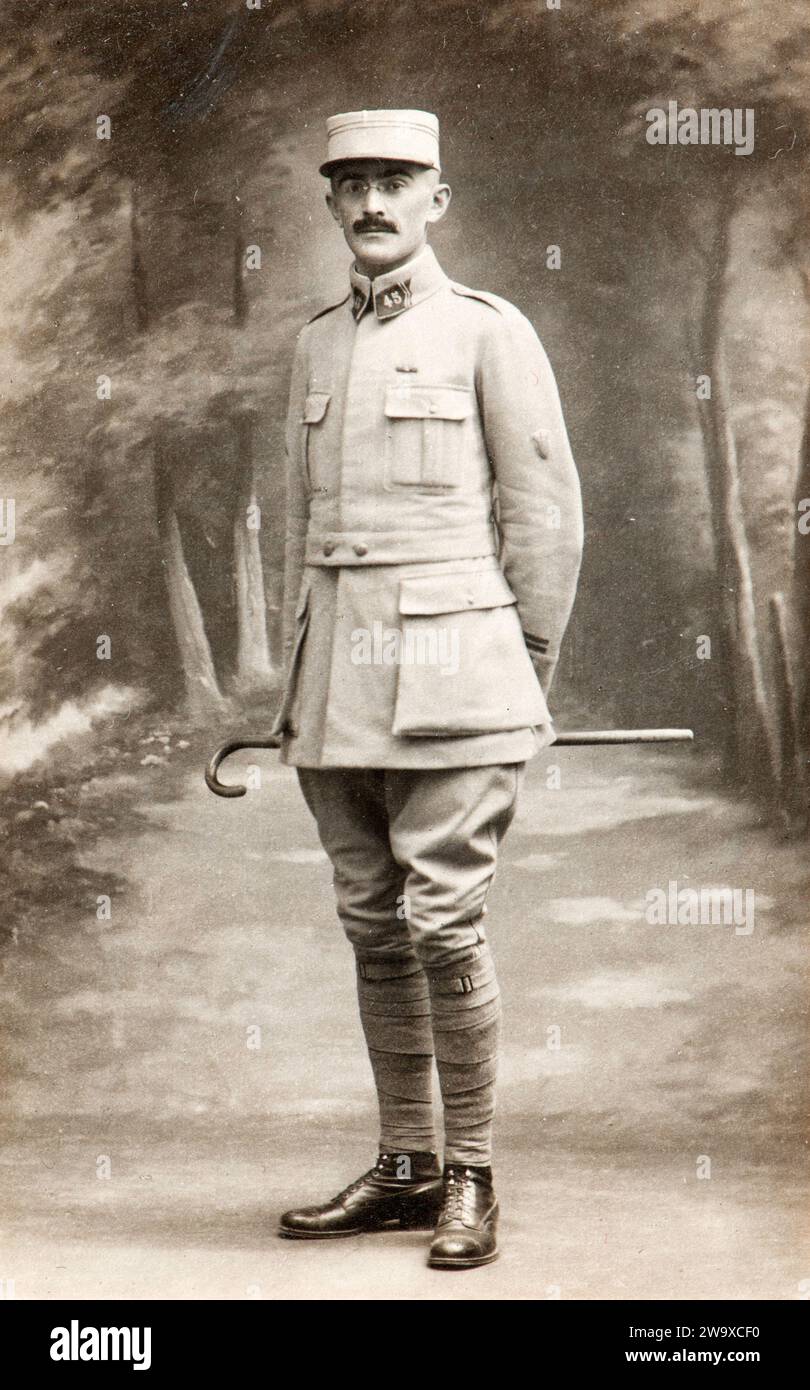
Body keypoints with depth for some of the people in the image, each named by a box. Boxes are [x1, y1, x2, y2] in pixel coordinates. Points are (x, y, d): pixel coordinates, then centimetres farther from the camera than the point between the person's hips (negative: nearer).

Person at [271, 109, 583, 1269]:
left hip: (447, 668, -5)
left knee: (442, 921, -7)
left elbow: (548, 516, 1)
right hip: (339, 687, 5)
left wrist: (520, 672, 3)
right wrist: (296, 686, 13)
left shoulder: (489, 333, 0)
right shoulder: (317, 347, 16)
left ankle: (472, 1177, 5)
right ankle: (404, 1169, 17)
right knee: (373, 929, 7)